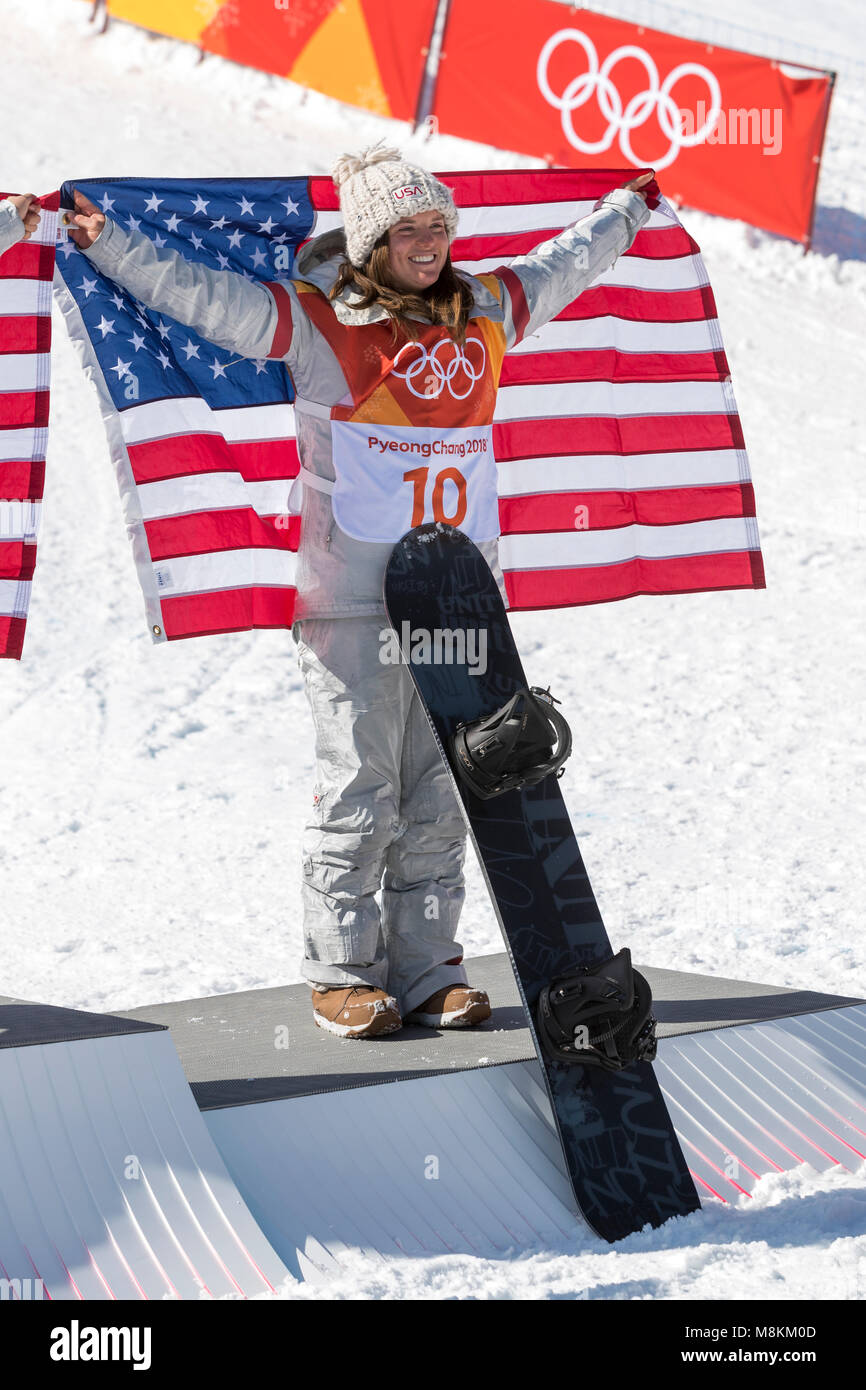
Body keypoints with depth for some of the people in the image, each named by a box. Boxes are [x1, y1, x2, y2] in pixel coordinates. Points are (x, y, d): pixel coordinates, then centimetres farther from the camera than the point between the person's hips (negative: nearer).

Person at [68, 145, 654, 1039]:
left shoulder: (484, 313, 13)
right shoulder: (316, 322, -3)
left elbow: (561, 265, 30)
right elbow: (196, 293, -8)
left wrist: (628, 210, 44)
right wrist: (104, 241, -17)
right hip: (355, 605, -5)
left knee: (440, 800, 8)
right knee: (358, 795, -1)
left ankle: (428, 971, 17)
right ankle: (343, 974, 11)